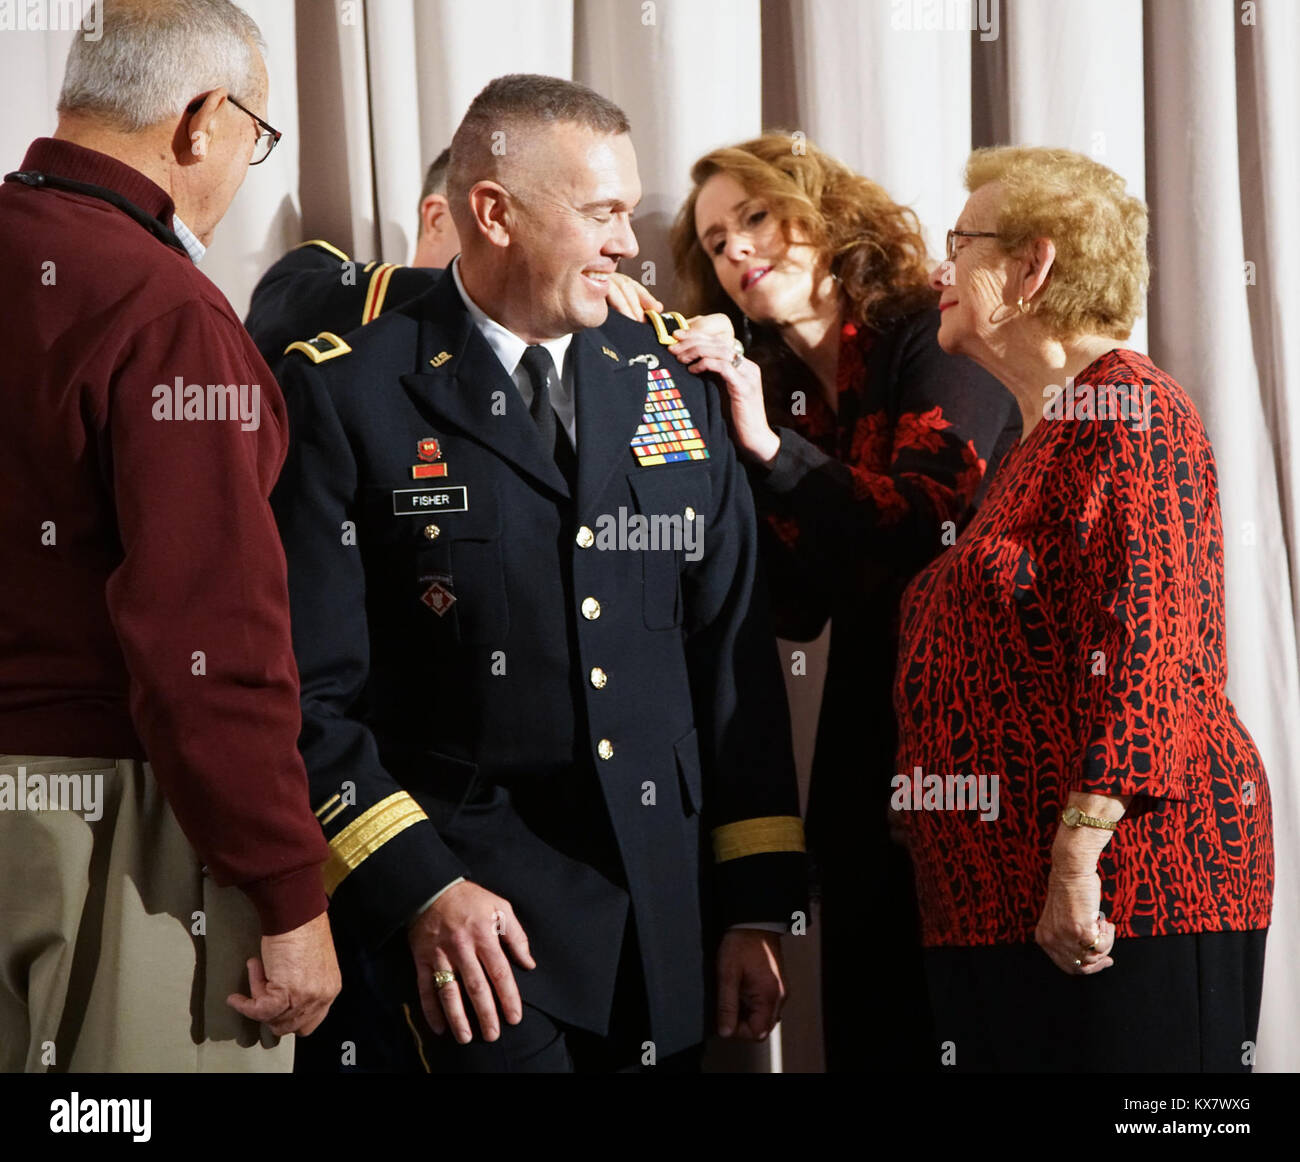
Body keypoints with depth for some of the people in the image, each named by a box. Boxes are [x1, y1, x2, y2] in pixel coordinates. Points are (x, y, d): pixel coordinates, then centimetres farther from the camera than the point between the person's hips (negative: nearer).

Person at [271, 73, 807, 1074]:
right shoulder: (349, 395, -3)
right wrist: (414, 887, -14)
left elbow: (733, 651, 11)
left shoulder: (674, 386, 11)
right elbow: (308, 683, -6)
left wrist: (758, 905, 7)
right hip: (468, 919, -4)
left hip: (668, 922, 5)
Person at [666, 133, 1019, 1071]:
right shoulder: (771, 390, 10)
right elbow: (795, 611, 1)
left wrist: (770, 444, -21)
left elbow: (929, 518, -19)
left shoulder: (937, 344, -5)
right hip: (868, 739, 6)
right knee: (873, 1025, 7)